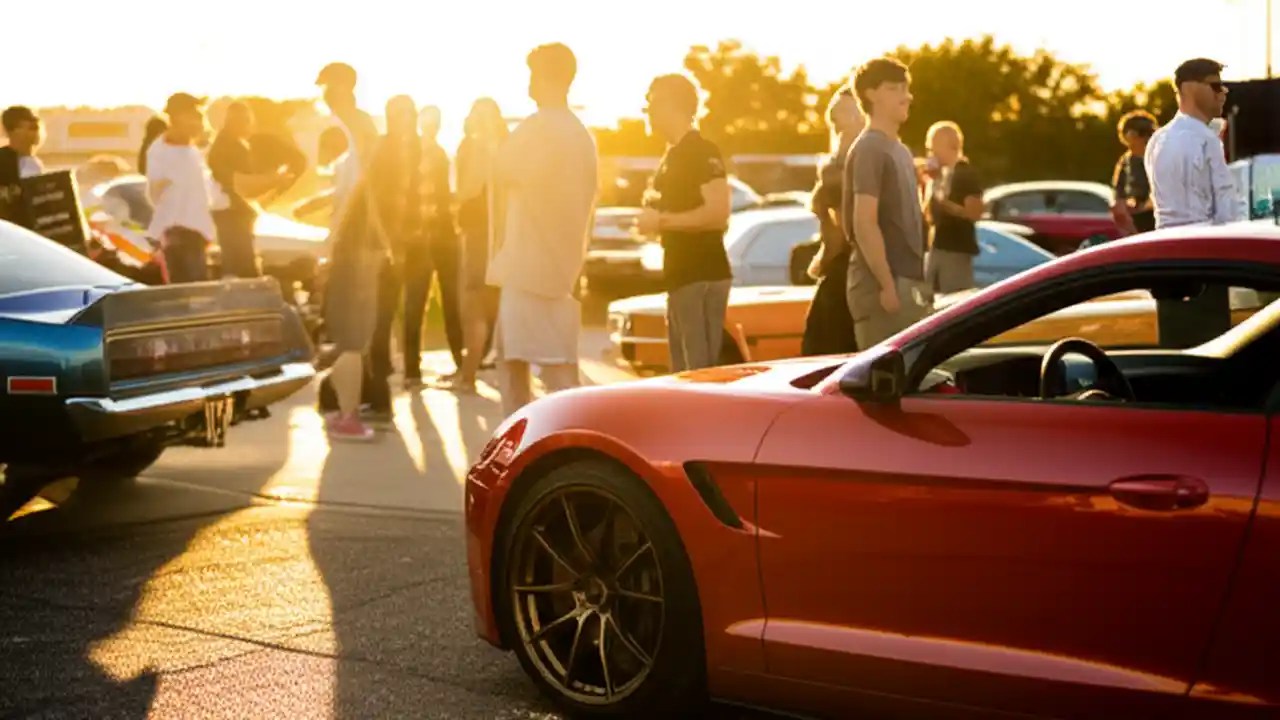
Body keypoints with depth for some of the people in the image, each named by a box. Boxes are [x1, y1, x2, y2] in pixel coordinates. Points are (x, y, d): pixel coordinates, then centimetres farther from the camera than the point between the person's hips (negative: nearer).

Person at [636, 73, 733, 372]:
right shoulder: (672, 154, 19)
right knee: (681, 372, 14)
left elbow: (718, 211, -23)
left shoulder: (702, 151, -12)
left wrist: (662, 221, -18)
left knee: (703, 372, -13)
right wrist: (654, 218, 9)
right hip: (681, 276, 10)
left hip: (703, 275, -10)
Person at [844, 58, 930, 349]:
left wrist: (916, 285, 17)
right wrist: (888, 285, -21)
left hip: (908, 283, 9)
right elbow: (865, 224, -18)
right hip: (883, 286, -9)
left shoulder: (898, 150, 18)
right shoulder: (869, 149, -11)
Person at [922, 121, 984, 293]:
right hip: (935, 249, 8)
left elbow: (975, 213, -14)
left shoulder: (967, 174, -6)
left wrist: (944, 203, -19)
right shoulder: (937, 174, 15)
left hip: (958, 251, -8)